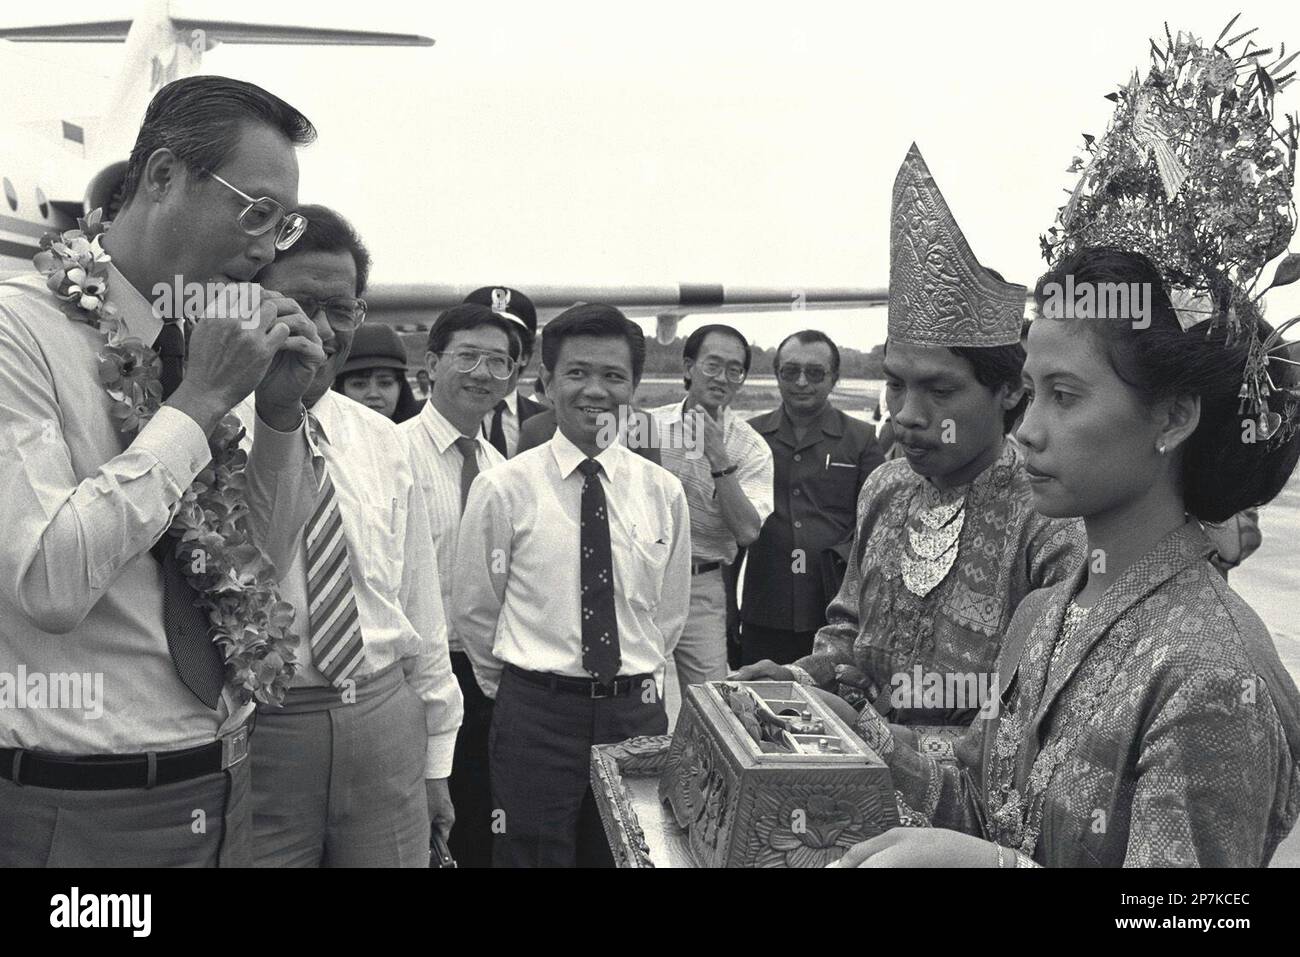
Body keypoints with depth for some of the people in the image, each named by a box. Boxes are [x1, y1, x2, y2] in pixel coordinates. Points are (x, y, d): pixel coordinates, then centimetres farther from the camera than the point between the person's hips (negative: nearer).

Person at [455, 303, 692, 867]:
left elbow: (670, 610, 11)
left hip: (636, 709, 3)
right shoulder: (503, 488, -7)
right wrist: (524, 686, 8)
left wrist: (634, 681, 10)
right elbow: (474, 609, 1)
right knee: (534, 854, 5)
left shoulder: (663, 491, 2)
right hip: (536, 715, -3)